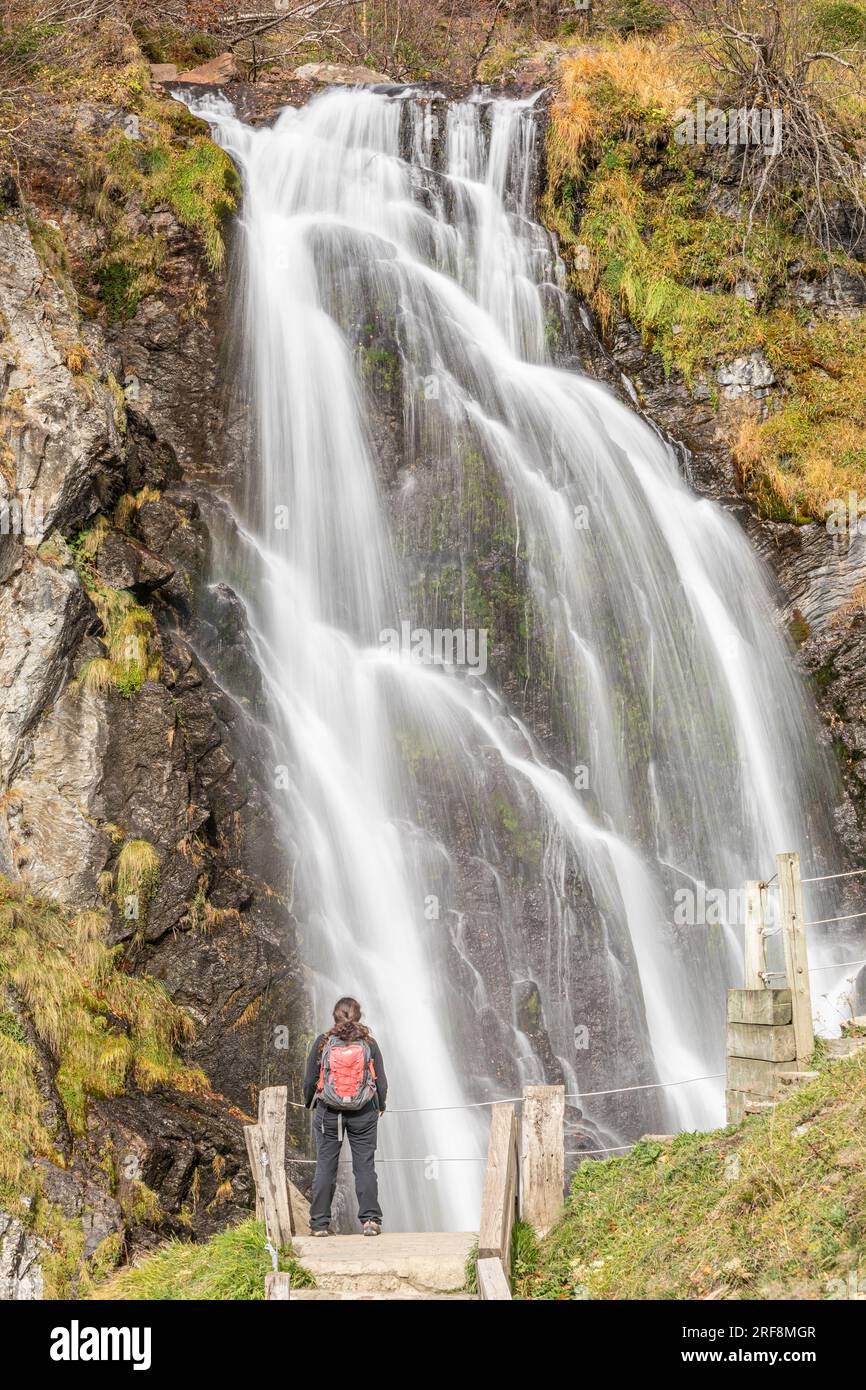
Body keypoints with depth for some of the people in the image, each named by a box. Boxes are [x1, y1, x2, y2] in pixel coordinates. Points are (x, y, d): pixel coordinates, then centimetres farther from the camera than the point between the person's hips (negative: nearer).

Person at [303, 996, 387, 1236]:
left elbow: (310, 1080, 1)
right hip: (364, 1113, 0)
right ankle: (370, 1219, 1)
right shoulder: (369, 1043, -2)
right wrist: (380, 1105, 20)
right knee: (365, 1165, 5)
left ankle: (320, 1222, 8)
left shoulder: (323, 1042, -3)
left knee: (325, 1166, 6)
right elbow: (381, 1081, 1)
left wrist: (310, 1103, 20)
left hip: (328, 1111, 0)